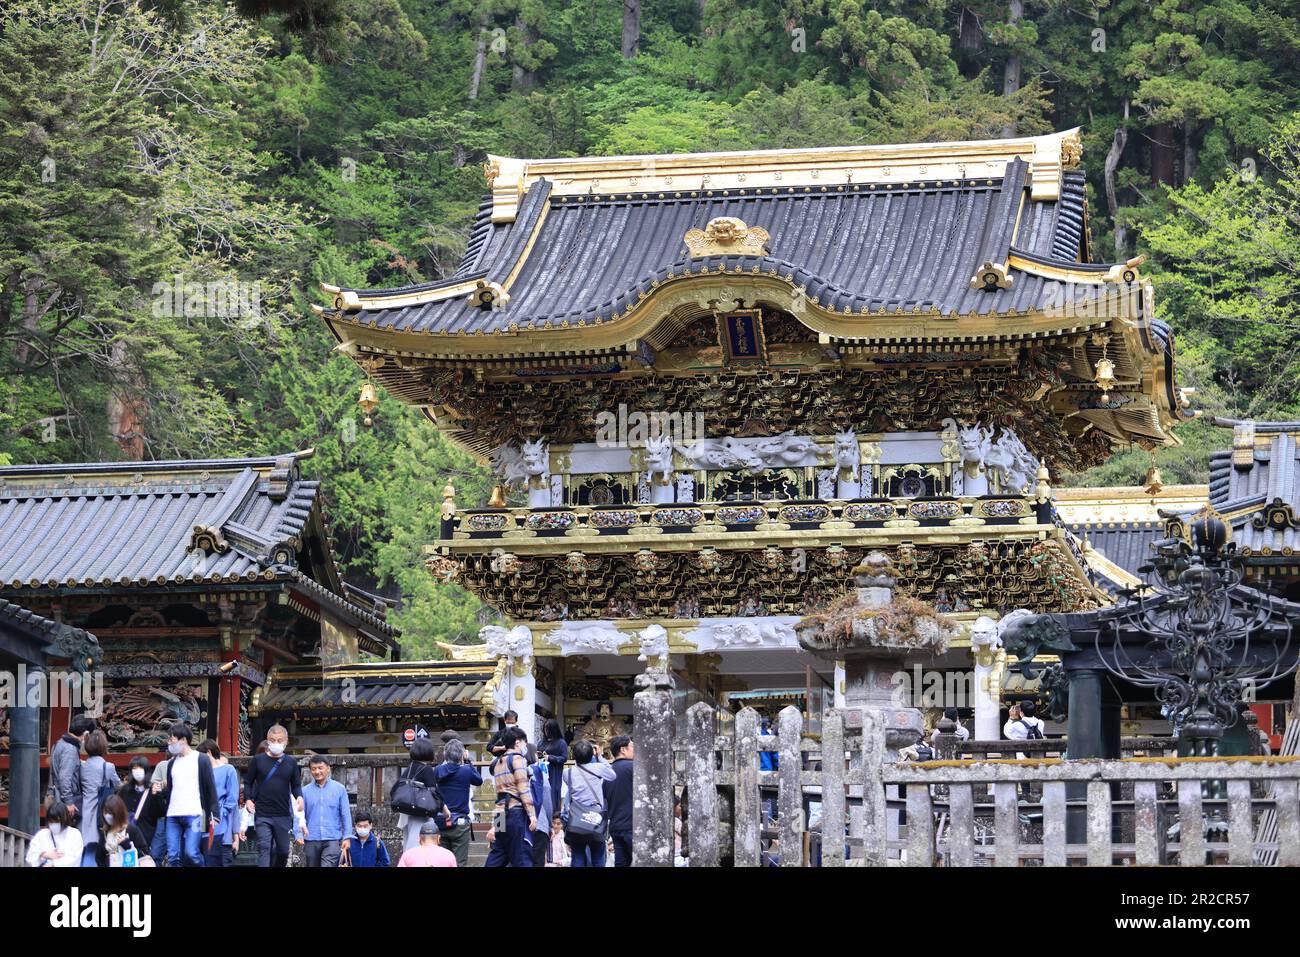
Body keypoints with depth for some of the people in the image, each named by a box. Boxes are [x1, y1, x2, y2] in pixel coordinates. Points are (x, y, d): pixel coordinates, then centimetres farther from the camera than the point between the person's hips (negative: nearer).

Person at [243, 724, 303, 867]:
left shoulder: (291, 763, 7)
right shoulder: (258, 760, 3)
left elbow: (296, 785, 13)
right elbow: (247, 782, 8)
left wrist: (299, 797, -9)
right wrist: (248, 799, -7)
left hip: (283, 815, 2)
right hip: (262, 815, -2)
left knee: (283, 850, 5)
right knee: (264, 848, -12)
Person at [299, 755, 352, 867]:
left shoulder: (339, 789, 4)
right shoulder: (305, 791, 7)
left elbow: (346, 814, 3)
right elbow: (300, 815, 6)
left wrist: (347, 837, -3)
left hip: (332, 840, -3)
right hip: (311, 841, 3)